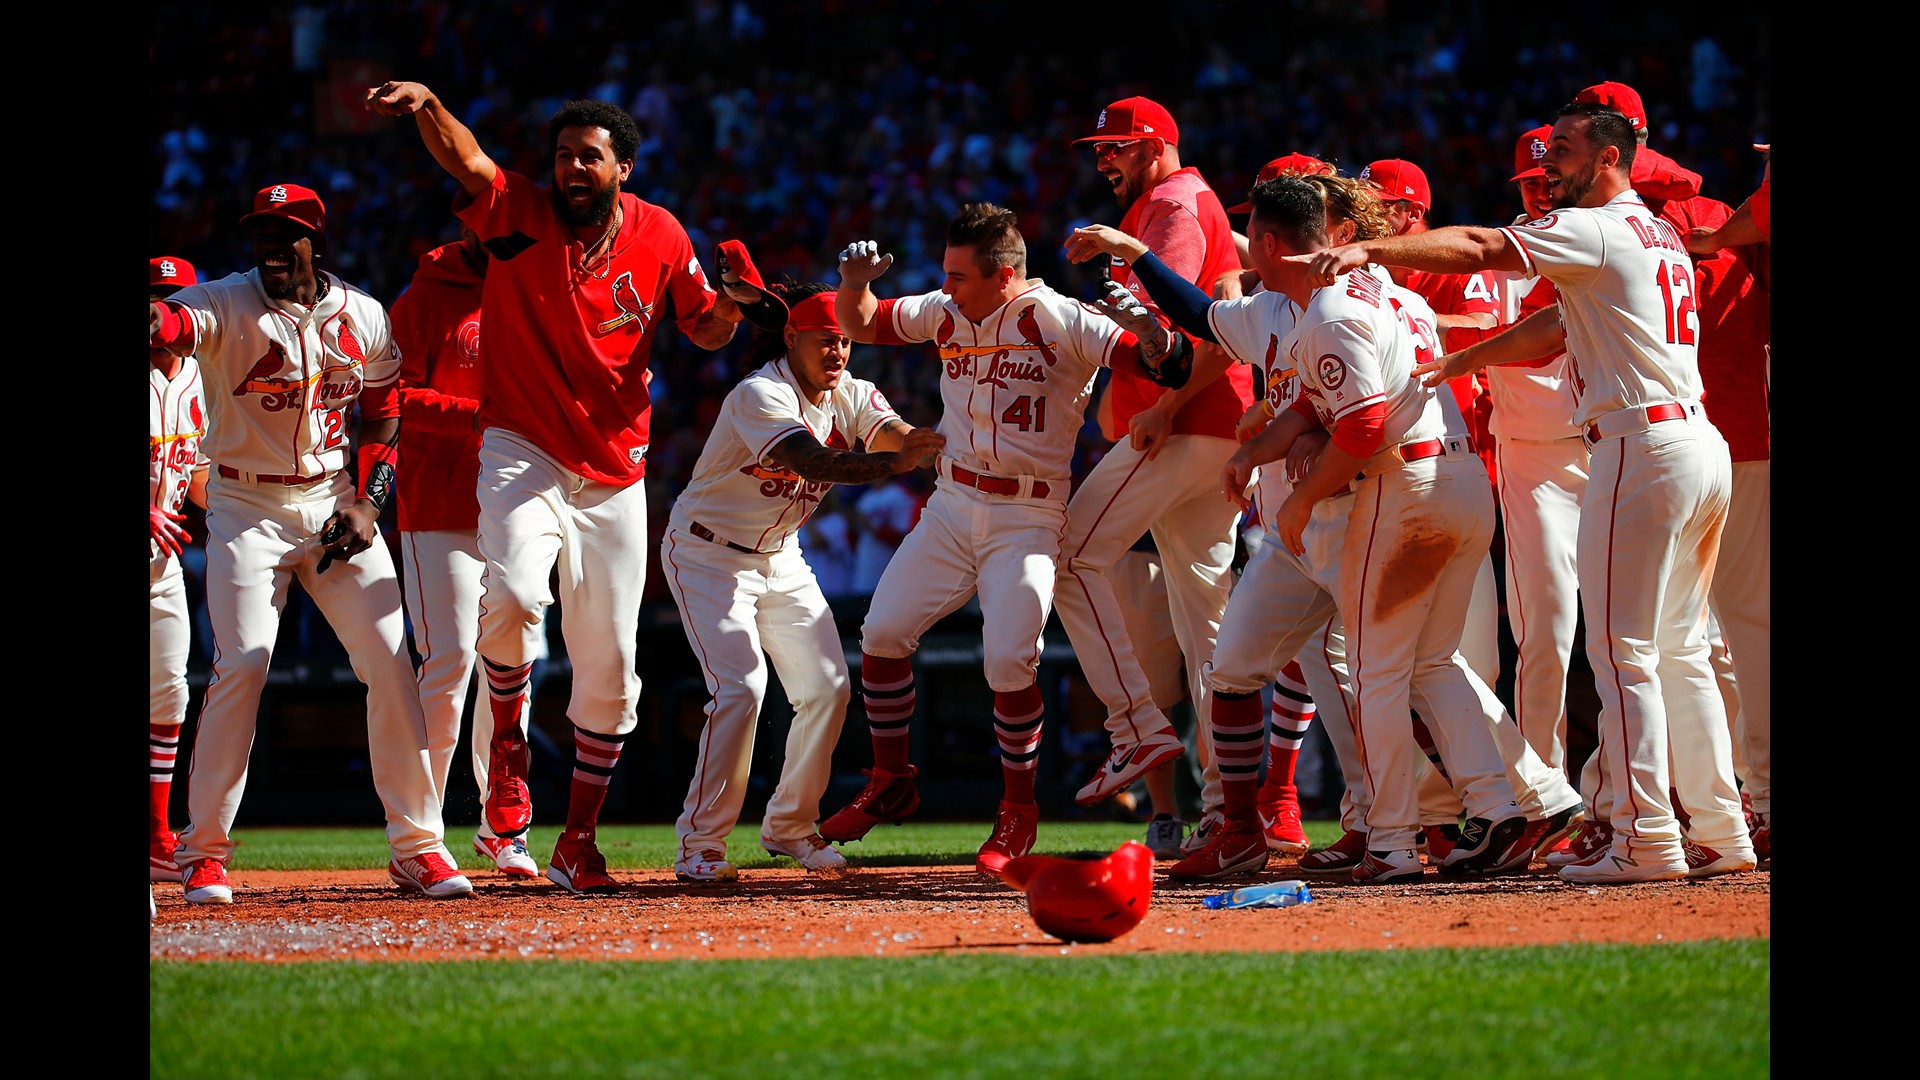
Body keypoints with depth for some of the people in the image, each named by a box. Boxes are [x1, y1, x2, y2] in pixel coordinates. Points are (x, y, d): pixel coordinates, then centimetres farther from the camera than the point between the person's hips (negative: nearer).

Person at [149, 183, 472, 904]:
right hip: (246, 510, -3)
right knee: (242, 664, -14)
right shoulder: (223, 308, -10)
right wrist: (157, 318, -59)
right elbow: (171, 324, -34)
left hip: (336, 504, 3)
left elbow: (383, 417, 14)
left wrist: (367, 502, 0)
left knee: (391, 663, -5)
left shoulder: (363, 318, 2)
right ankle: (203, 850, -3)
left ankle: (416, 844, 4)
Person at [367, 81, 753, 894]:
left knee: (609, 667, 5)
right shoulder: (520, 214, -7)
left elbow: (704, 330, 12)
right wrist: (427, 107, -47)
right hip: (523, 452, -3)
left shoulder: (661, 237, 1)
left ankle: (577, 841, 19)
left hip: (615, 475, 3)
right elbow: (463, 158, -26)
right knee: (513, 596, -31)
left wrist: (728, 308, -12)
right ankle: (508, 743, -2)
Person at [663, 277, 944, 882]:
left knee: (827, 689, 0)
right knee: (740, 688, -21)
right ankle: (699, 844, -13)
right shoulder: (761, 396, -26)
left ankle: (789, 826, 17)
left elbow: (900, 436, -24)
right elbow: (813, 461, -43)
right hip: (709, 554, -7)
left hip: (779, 558, 7)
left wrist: (937, 446, -48)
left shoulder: (852, 397, -5)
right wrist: (892, 463, -58)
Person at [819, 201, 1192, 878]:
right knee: (882, 633, -1)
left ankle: (1018, 813, 3)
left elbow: (1169, 366, -20)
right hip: (952, 507, 6)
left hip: (1028, 518, -6)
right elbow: (861, 325, 16)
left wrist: (1144, 326, -41)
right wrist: (854, 281, -6)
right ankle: (889, 784, 17)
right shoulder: (946, 314, 3)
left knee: (1009, 662, -16)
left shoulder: (1063, 324, -14)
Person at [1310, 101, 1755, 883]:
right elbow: (1559, 327, 23)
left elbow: (1477, 248, -16)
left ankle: (1647, 841, -9)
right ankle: (1722, 832, 13)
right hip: (1704, 447, 9)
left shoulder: (1597, 231, -7)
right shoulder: (1661, 236, 21)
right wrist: (1460, 361, 21)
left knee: (1622, 651, -7)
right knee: (1680, 651, 14)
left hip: (1643, 447, -9)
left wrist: (1370, 251, -20)